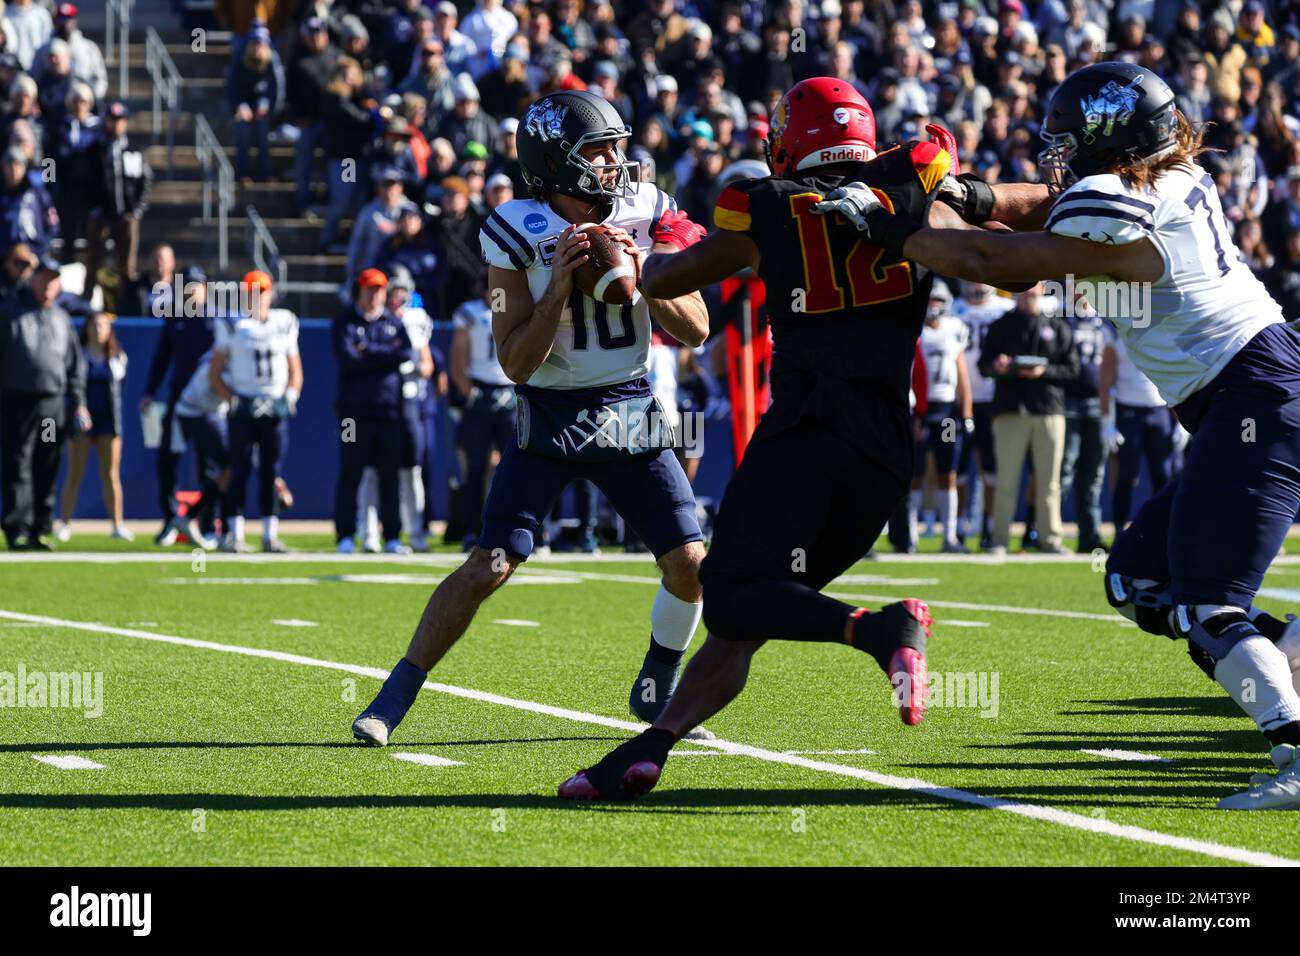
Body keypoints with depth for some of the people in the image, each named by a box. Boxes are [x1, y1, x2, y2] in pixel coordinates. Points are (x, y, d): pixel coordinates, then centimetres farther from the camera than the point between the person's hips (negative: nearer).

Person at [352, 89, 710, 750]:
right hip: (550, 416, -3)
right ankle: (395, 697, -2)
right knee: (490, 565, -12)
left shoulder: (648, 216, -4)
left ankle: (656, 692, 18)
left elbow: (696, 331, -4)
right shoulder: (519, 235, -13)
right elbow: (517, 364, -14)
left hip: (629, 407, 3)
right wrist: (560, 285, -27)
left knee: (689, 564, -6)